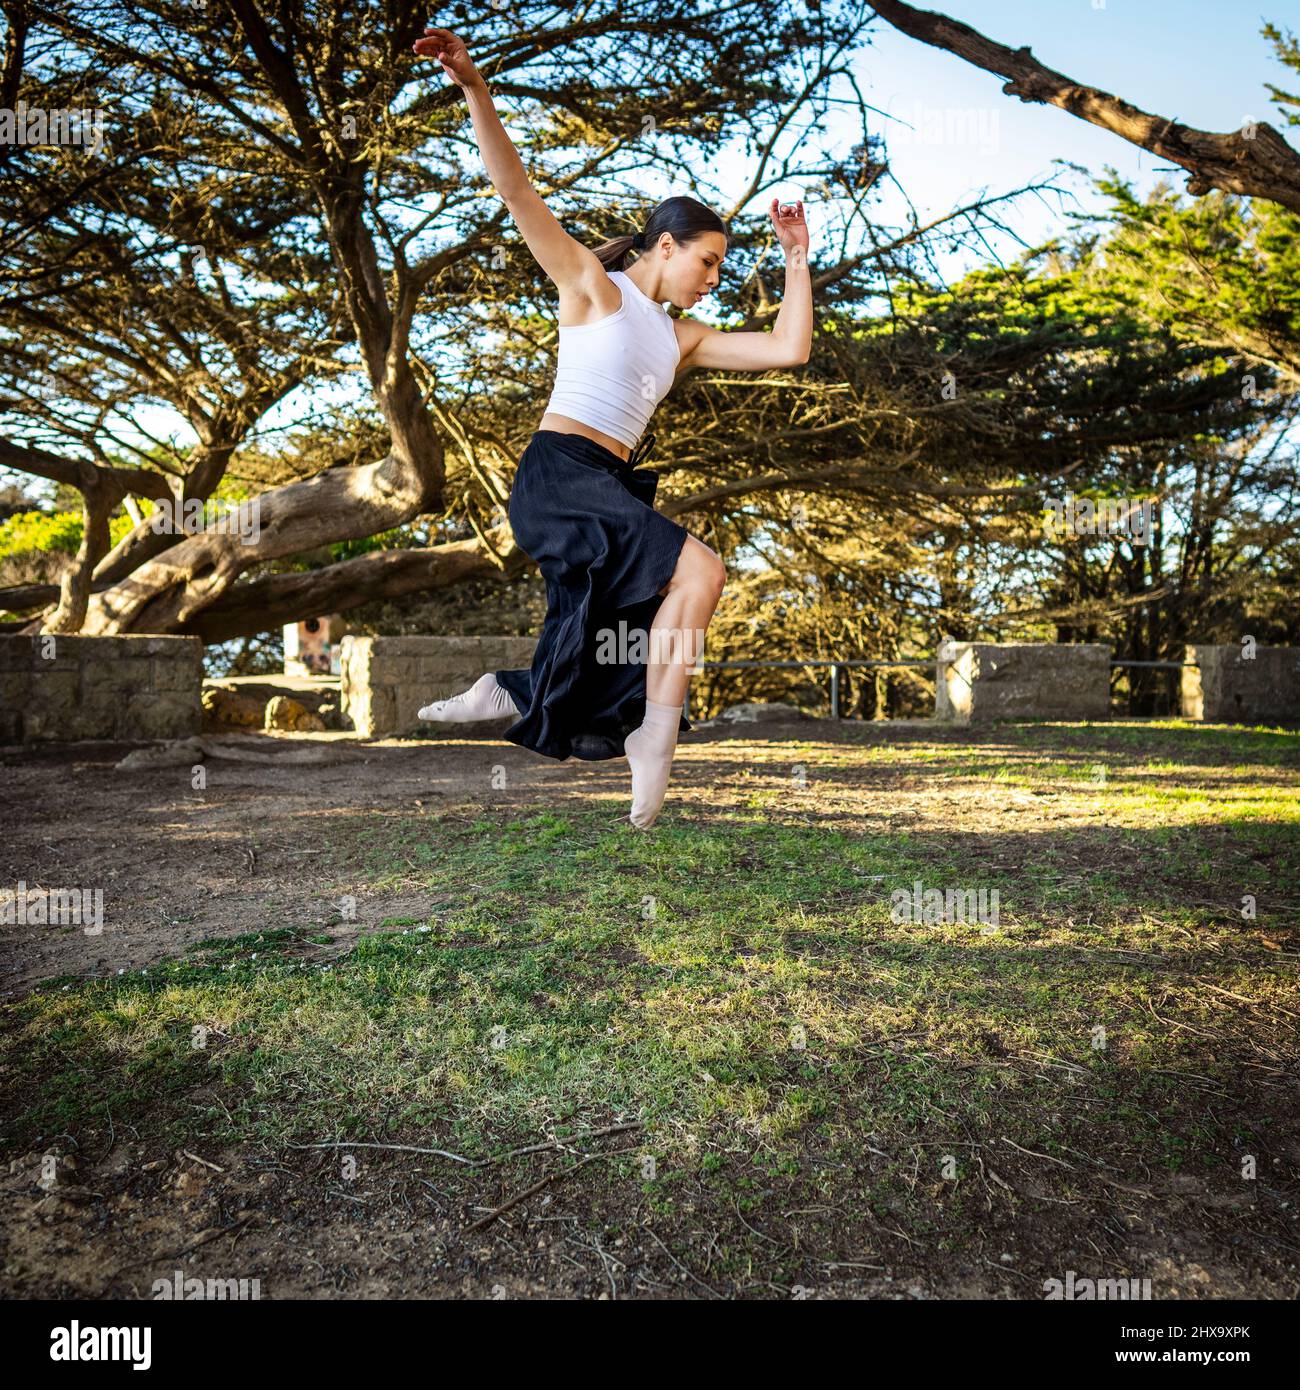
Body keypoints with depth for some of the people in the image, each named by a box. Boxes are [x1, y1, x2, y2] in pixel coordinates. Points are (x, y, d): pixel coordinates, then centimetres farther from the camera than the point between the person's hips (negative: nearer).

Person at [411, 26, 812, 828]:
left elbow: (789, 350, 19)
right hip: (559, 475, -8)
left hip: (610, 490, 8)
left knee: (602, 673, 4)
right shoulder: (593, 283, 6)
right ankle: (657, 742, -17)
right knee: (701, 570, -24)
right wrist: (473, 86, -15)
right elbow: (516, 190, -4)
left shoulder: (681, 337, 22)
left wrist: (798, 259, 19)